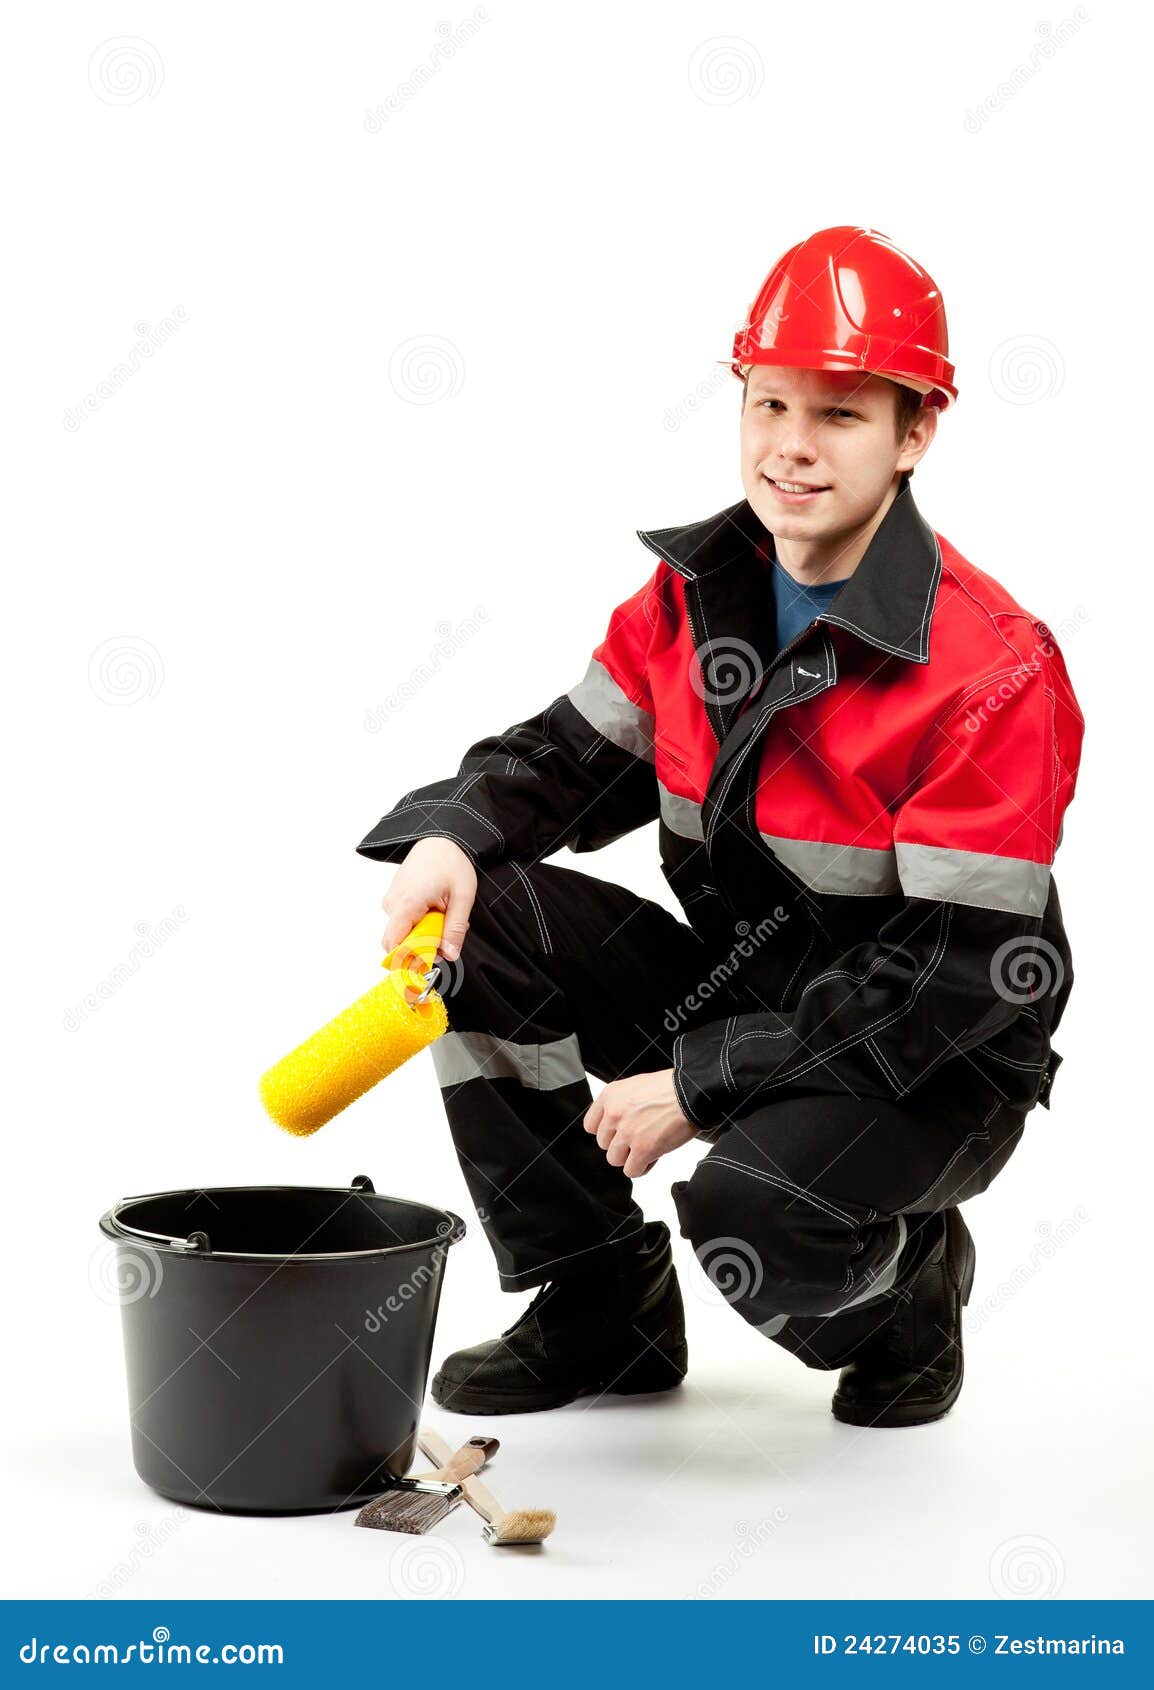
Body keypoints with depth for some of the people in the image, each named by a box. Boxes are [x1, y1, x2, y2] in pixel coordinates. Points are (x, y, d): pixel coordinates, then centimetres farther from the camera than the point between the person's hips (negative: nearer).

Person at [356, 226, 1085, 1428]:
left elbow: (958, 973, -23)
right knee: (479, 915, -11)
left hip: (928, 1068, -6)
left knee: (750, 1210, -35)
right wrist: (453, 833, -17)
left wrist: (698, 1089, -23)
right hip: (727, 992, 7)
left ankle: (906, 1291, 6)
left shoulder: (995, 668, -21)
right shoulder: (692, 592, -1)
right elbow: (578, 753, 8)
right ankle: (603, 1308, 4)